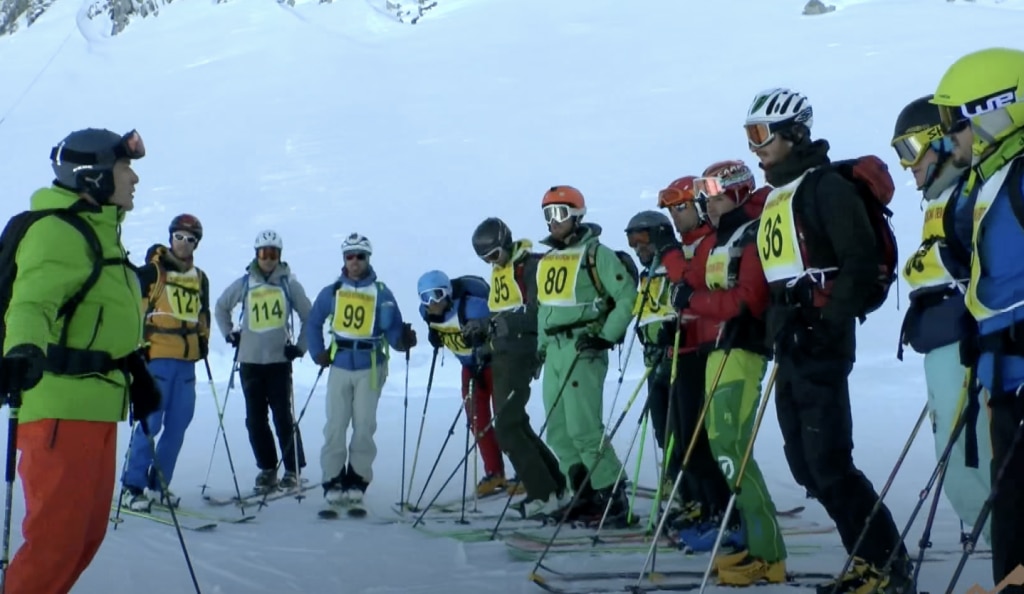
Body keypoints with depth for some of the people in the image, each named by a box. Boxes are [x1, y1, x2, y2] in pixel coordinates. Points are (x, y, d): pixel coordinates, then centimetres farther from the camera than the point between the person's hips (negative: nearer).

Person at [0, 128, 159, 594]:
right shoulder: (57, 230, -12)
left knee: (87, 533, 15)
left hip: (96, 407, 10)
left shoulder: (99, 232, 20)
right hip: (60, 406, -10)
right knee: (56, 537, -9)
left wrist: (137, 373, 36)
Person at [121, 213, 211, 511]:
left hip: (187, 362, 6)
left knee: (177, 426, 7)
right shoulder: (152, 271, -3)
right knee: (150, 422, -9)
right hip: (157, 357, -6)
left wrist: (203, 341, 15)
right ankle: (133, 486, -1)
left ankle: (158, 484, 17)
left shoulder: (200, 279, 16)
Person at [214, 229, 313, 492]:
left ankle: (293, 469, 4)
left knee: (284, 416, -4)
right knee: (255, 418, 5)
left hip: (280, 360, -3)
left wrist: (300, 346, 0)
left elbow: (309, 316, 6)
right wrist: (230, 334, 10)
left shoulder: (289, 283, 0)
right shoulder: (244, 283, 6)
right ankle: (267, 468, 16)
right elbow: (221, 308, 20)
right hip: (250, 360, 3)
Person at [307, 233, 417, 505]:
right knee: (335, 425, 0)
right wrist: (318, 353, 6)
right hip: (340, 367, 1)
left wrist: (403, 340, -28)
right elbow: (314, 323, 15)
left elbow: (392, 330, -7)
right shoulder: (331, 292, 2)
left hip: (370, 368, -1)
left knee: (364, 426, 3)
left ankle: (358, 479, 13)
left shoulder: (381, 292, -4)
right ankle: (333, 480, 8)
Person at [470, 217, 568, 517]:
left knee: (506, 427, -10)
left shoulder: (531, 266, -11)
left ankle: (544, 495, -4)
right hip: (501, 356, 10)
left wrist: (506, 322, -27)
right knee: (514, 423, 13)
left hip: (520, 355, -10)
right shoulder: (498, 271, 17)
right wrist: (489, 338, 13)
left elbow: (539, 314, -19)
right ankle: (556, 485, 22)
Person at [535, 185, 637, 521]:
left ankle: (612, 495, -2)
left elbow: (628, 296, -11)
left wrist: (607, 336, -15)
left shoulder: (596, 253, -6)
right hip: (553, 350, 8)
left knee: (584, 428, -12)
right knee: (558, 432, 9)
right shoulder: (547, 260, 17)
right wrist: (542, 343, 19)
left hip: (582, 348, -8)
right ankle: (586, 495, 16)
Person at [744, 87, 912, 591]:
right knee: (806, 463, 10)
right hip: (790, 344, 10)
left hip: (821, 343, -9)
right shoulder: (774, 196, 18)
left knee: (829, 461, -10)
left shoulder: (826, 186, -9)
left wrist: (829, 323, -18)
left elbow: (860, 262, -15)